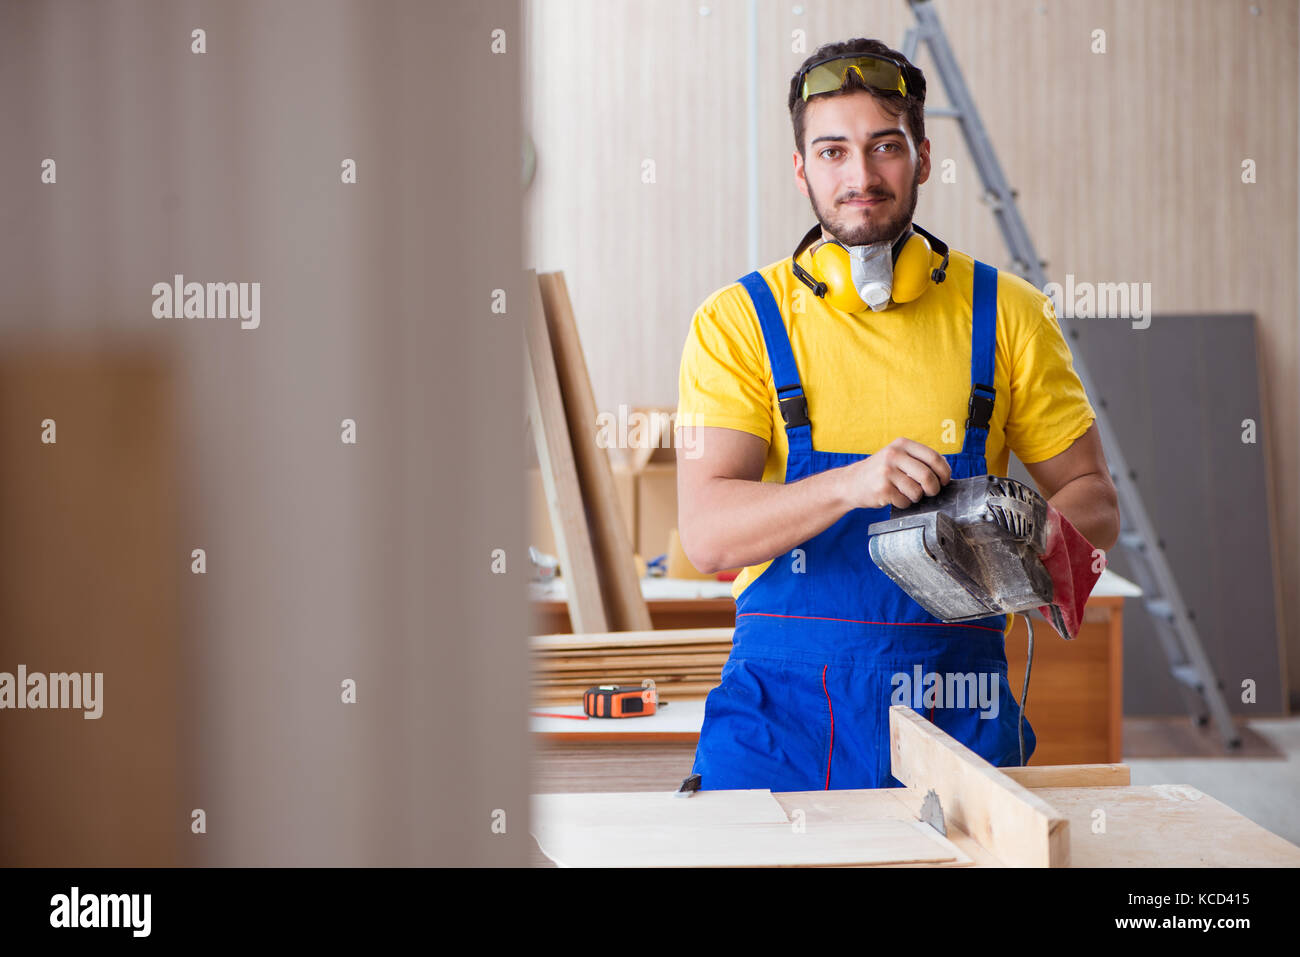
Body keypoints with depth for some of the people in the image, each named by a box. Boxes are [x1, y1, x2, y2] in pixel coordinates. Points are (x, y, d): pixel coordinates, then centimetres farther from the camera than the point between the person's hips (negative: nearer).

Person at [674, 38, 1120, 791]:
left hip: (957, 715, 1)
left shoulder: (1006, 315, 6)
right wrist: (851, 484, -27)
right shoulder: (739, 323, 1)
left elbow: (1093, 503, 10)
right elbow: (707, 532, -10)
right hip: (783, 710, -1)